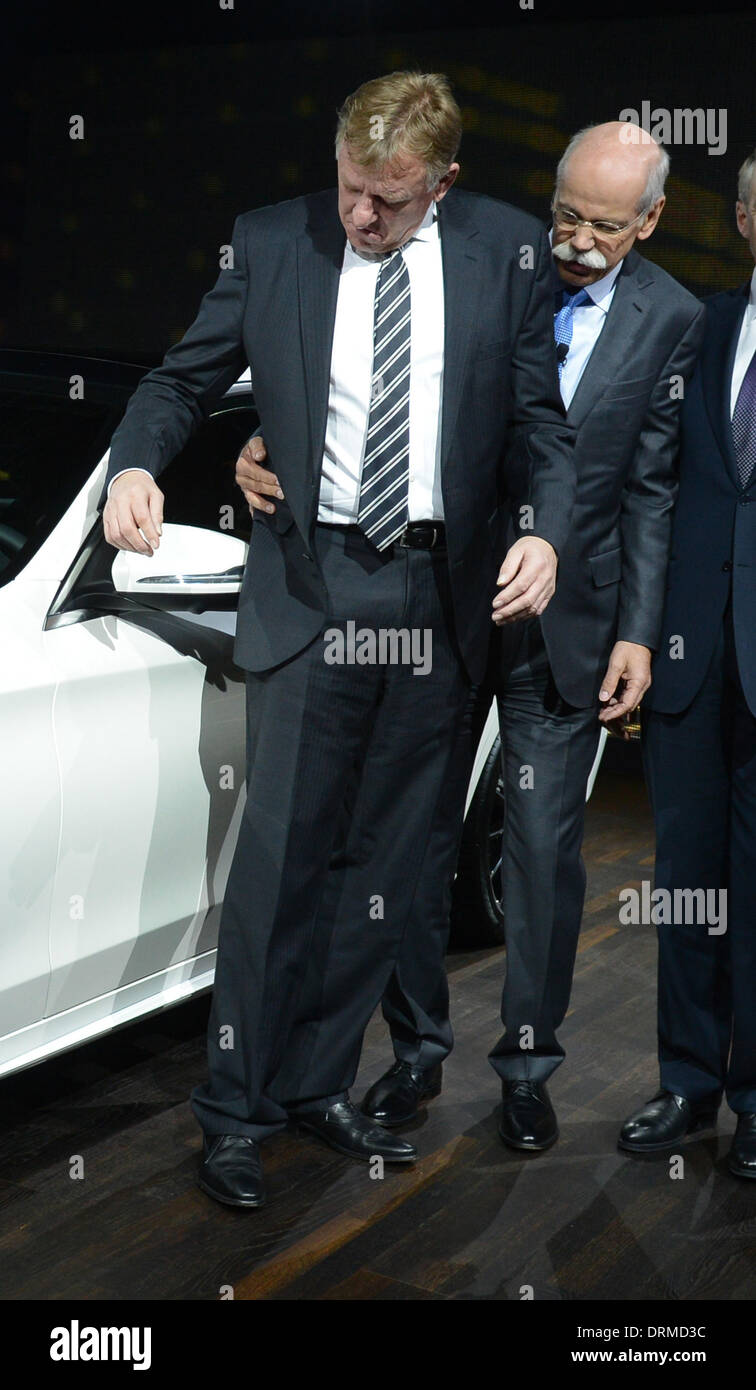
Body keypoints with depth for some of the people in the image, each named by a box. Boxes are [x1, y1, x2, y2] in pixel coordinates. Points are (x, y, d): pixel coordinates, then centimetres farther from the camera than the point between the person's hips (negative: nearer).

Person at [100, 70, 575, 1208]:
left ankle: (320, 1084, 24)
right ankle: (236, 1108, 11)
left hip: (444, 592, 2)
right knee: (278, 855, -3)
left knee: (383, 863, 9)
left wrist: (547, 530, -14)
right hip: (313, 585, -2)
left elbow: (543, 418, 5)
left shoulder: (509, 251, 3)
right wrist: (134, 464, -14)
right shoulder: (272, 241, 2)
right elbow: (186, 378, 7)